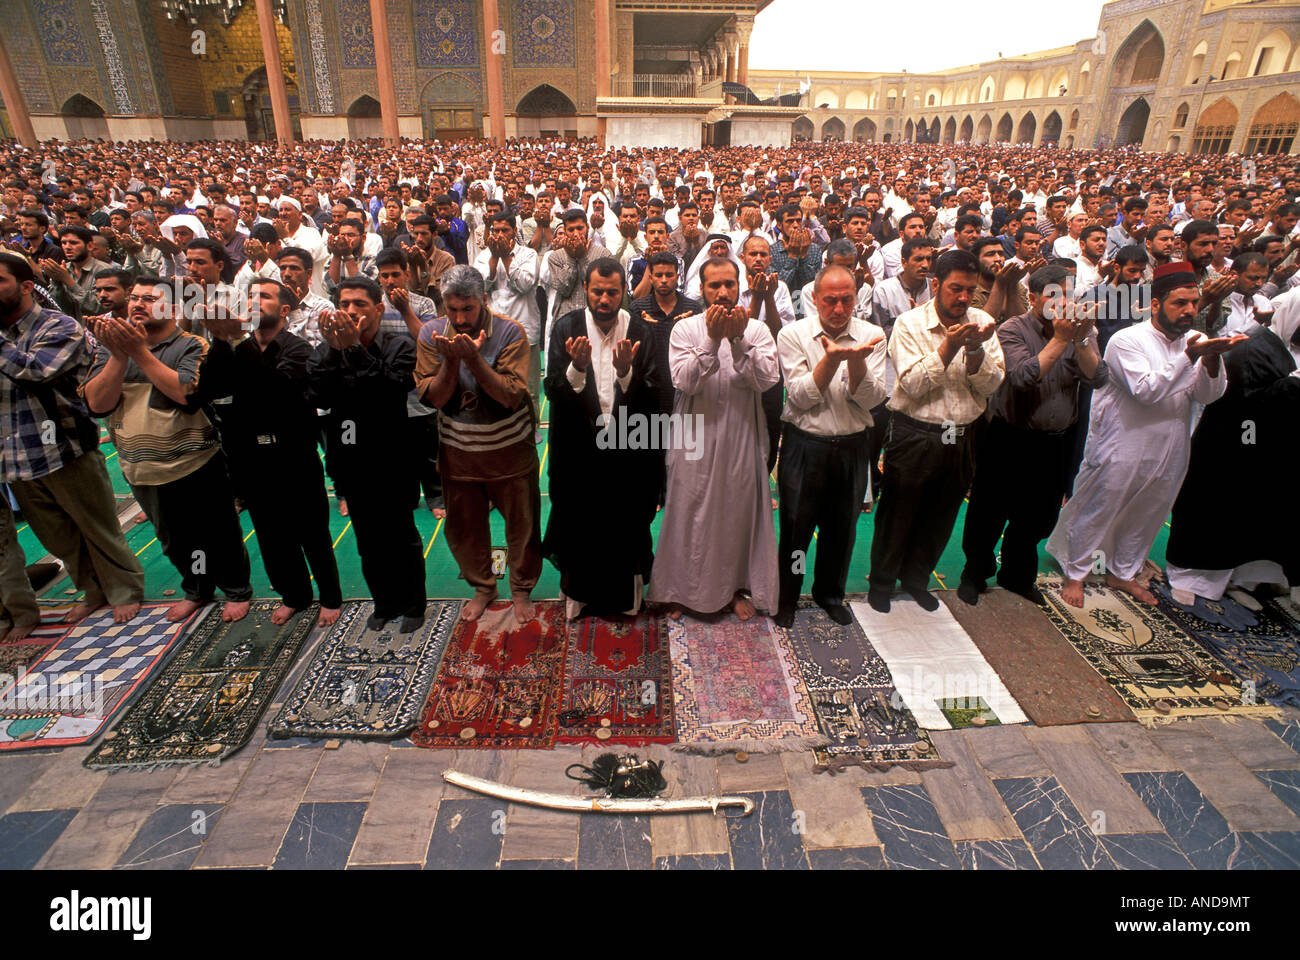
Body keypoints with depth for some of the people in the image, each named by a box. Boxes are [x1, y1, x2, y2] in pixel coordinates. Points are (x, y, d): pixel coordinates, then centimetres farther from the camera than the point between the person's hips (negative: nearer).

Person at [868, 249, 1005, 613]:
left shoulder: (982, 323, 3)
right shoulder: (909, 323, -8)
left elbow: (992, 384, -3)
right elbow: (914, 385, -17)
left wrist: (975, 350, -19)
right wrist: (950, 345, -24)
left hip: (963, 437, 4)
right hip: (914, 436, -4)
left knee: (941, 516, 16)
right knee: (898, 513, 7)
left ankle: (916, 577, 38)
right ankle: (881, 582, 28)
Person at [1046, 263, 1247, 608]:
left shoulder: (1196, 341, 5)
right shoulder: (1128, 340, -13)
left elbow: (1209, 395, -3)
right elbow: (1147, 391, -23)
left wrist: (1212, 360, -21)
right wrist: (1190, 356, -28)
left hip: (1168, 452, 7)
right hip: (1122, 449, -6)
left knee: (1146, 516, 19)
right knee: (1096, 513, 5)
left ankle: (1123, 573, 38)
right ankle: (1074, 573, 22)